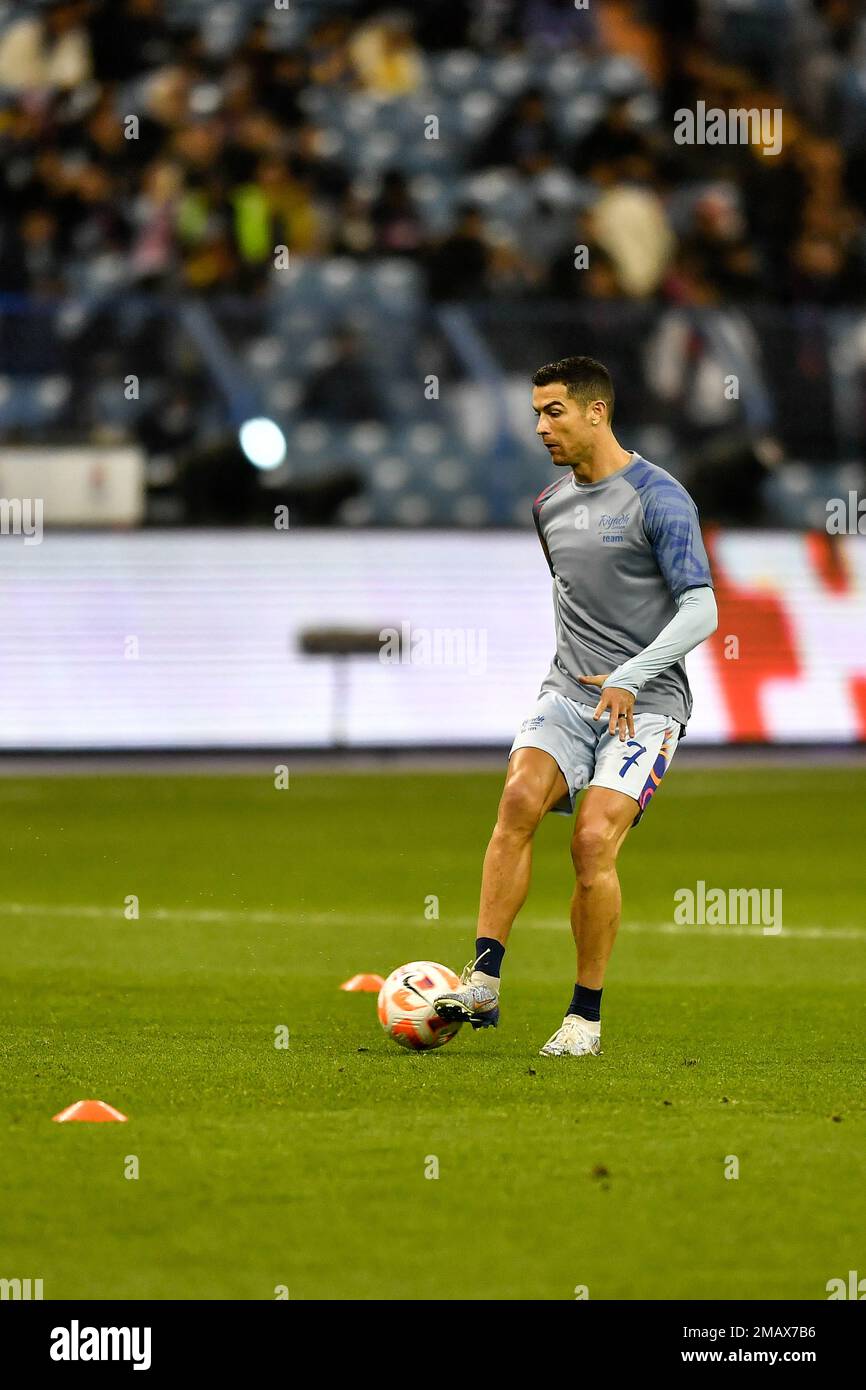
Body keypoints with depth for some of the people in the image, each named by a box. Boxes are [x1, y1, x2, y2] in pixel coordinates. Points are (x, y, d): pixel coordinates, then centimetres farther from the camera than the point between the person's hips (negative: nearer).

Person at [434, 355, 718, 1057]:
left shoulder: (659, 499, -8)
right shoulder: (551, 504, 14)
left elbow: (701, 610, -13)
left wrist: (630, 677, -21)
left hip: (646, 703, -5)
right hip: (568, 692, 5)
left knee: (594, 840, -20)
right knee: (520, 797, -22)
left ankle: (586, 1018, -6)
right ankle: (483, 983, -28)